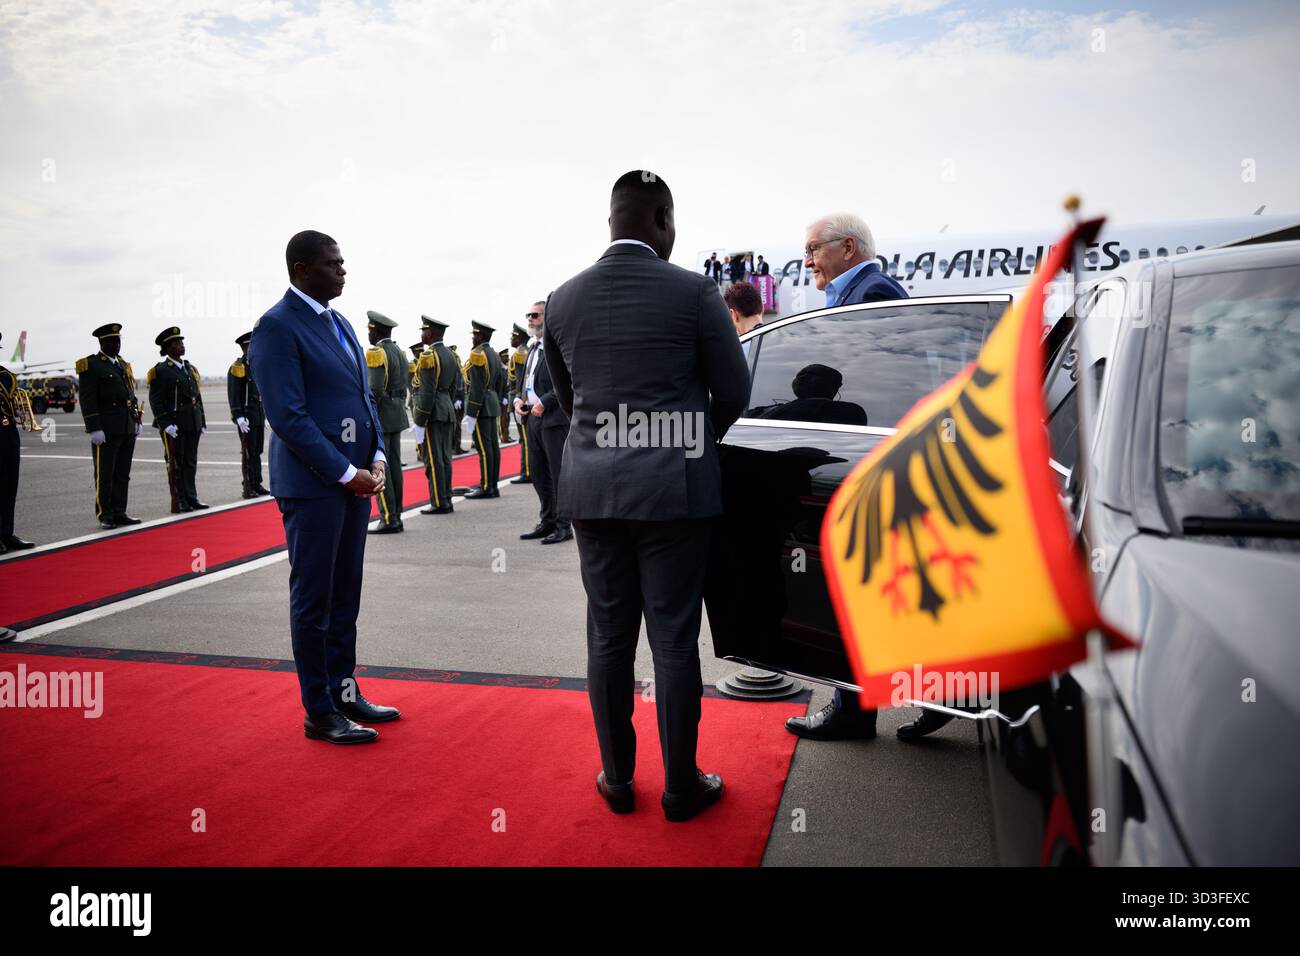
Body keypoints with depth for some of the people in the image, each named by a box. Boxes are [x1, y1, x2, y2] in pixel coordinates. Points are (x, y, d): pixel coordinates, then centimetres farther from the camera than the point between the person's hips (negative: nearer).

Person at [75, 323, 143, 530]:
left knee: (123, 474, 10)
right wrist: (94, 429, -16)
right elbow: (87, 400, -11)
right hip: (106, 431, -7)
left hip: (128, 429, 7)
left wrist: (137, 421, 14)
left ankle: (119, 513, 16)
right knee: (105, 475, -1)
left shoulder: (123, 364, 17)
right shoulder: (90, 365, -5)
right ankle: (105, 516, 5)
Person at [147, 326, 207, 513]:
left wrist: (202, 422, 14)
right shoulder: (161, 371, -6)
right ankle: (178, 503, 5)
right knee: (175, 463, 1)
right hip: (174, 426, -6)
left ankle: (191, 498, 18)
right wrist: (166, 424, -18)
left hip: (192, 424, 6)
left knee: (191, 462, 11)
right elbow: (156, 401, -11)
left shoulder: (190, 369, 15)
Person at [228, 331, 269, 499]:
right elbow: (233, 395, -15)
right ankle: (248, 488, 1)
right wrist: (238, 417, -21)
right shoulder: (237, 367, -9)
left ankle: (257, 485, 16)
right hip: (246, 417, -8)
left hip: (259, 415, 8)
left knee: (257, 451, 10)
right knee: (248, 453, -4)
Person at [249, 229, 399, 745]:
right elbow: (288, 416, -17)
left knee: (345, 593, 14)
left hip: (355, 477, 8)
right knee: (313, 599, 2)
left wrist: (377, 457, 5)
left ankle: (344, 692, 26)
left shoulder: (339, 323, 15)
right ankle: (319, 712, 12)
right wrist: (345, 473, -17)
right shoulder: (277, 326, -11)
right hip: (312, 483, -8)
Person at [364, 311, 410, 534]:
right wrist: (398, 411, 19)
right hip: (397, 415, 9)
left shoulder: (376, 353, -14)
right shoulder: (399, 351, 13)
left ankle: (388, 520, -6)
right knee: (394, 466, 9)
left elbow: (375, 390, -21)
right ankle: (396, 517, 13)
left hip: (380, 415, -9)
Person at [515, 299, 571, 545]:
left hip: (554, 418, -9)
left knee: (559, 473, -3)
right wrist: (519, 400, 6)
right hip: (532, 417, 9)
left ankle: (563, 525, 3)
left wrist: (544, 403, -19)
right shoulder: (534, 348, 19)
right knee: (539, 474, 13)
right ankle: (547, 522, 23)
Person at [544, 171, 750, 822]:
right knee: (674, 640, 5)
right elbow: (733, 390, -1)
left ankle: (617, 778, 24)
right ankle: (681, 786, 17)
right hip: (673, 488, -3)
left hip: (592, 488, 4)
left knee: (608, 637, 12)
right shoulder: (693, 292, -7)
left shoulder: (562, 300, 4)